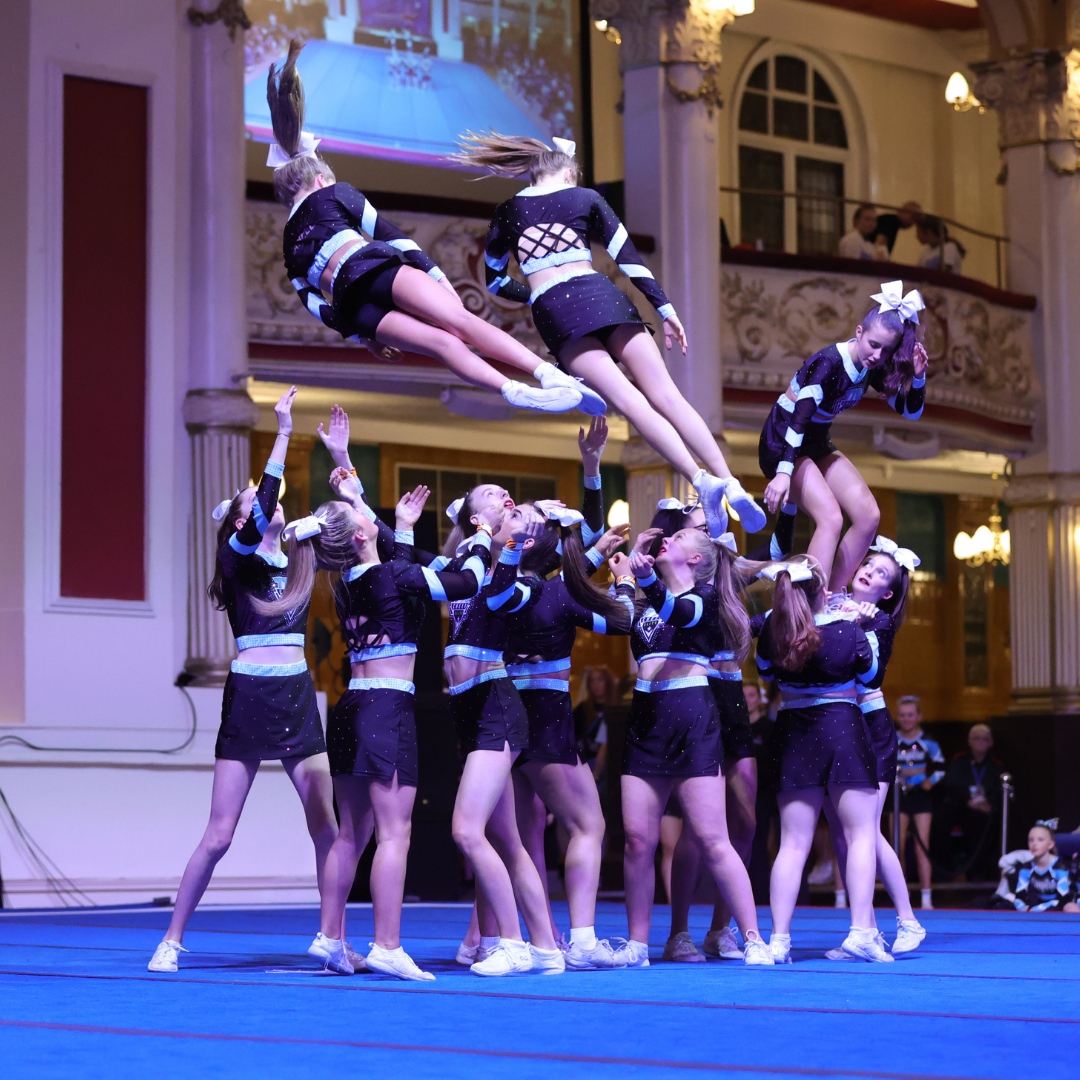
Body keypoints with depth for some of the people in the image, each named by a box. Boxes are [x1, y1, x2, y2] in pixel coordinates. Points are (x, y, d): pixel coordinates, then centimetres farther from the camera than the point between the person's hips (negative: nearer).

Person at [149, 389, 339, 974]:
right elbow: (261, 517, -20)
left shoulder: (299, 559, 13)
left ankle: (336, 940, 8)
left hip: (298, 698, 5)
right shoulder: (238, 558, -2)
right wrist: (283, 435, -22)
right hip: (248, 699, -5)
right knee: (219, 835, -3)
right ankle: (171, 941, 7)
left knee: (328, 826, 0)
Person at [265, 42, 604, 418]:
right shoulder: (333, 194, 20)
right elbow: (386, 232, 10)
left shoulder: (291, 243, 31)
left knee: (442, 342, -15)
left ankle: (515, 391, -43)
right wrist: (435, 273, 7)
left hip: (350, 306, 4)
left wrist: (362, 335, 26)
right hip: (373, 268, -4)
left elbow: (315, 305, 24)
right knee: (463, 321, -18)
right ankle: (550, 373, -40)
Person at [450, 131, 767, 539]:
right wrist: (665, 308, 9)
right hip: (602, 297, 1)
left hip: (554, 312, 0)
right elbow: (628, 257, 9)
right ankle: (731, 484, -16)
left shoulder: (508, 211, 21)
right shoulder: (586, 198, 17)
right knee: (666, 396, -4)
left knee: (630, 402, -14)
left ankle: (702, 480, -32)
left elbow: (495, 279, 28)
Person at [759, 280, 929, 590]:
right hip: (782, 445, -8)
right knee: (831, 518, -26)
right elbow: (798, 419, -37)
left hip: (817, 446, 8)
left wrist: (918, 376, -18)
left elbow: (911, 411, 3)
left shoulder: (872, 368, -4)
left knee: (868, 516, -6)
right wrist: (784, 473, -48)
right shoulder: (829, 363, -27)